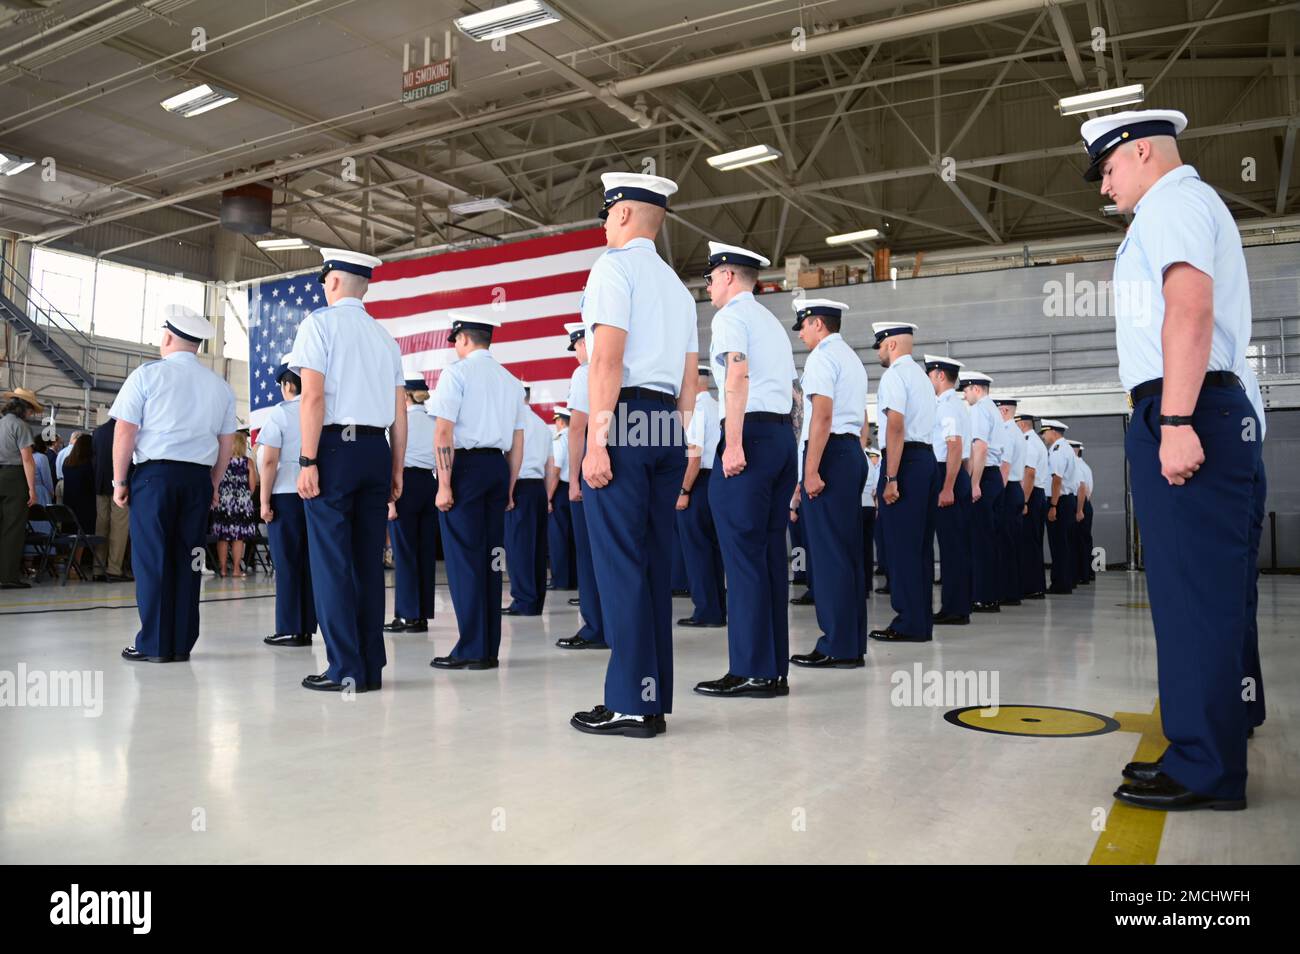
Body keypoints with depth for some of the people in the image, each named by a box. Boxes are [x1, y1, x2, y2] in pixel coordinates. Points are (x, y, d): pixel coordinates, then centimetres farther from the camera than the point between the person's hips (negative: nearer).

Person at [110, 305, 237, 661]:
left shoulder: (148, 375, -1)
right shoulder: (219, 386, 11)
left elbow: (124, 431, -5)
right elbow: (227, 442, 12)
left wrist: (119, 480, 2)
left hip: (155, 473, -4)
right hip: (198, 478, 4)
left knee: (152, 558, 0)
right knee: (187, 558, 6)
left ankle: (154, 645, 1)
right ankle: (182, 644, 9)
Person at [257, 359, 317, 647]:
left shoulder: (280, 412, -5)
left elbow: (270, 460, -9)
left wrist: (264, 499, -3)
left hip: (286, 495, -4)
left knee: (287, 563, 2)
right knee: (309, 562, 9)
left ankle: (289, 630, 5)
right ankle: (307, 628, 13)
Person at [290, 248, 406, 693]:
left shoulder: (320, 323, 0)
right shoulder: (385, 337, 16)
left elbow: (313, 395, -11)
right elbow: (400, 411, 13)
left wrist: (308, 461, -12)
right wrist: (396, 470, 17)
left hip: (335, 446, -5)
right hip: (377, 451, 6)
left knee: (332, 560, -2)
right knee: (369, 559, 8)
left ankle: (345, 671, -1)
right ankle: (372, 668, 11)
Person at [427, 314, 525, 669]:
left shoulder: (456, 373, -3)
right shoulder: (511, 381, 16)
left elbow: (444, 433, -12)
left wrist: (444, 484, -12)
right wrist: (508, 488, 20)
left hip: (465, 465, -6)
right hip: (498, 467, 6)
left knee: (464, 557, -3)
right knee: (491, 555, 7)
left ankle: (471, 650, -2)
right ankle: (489, 649, 11)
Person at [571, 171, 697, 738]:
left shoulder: (615, 265, -1)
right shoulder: (677, 286, 24)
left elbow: (608, 357, -13)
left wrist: (596, 441, -16)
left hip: (624, 421, -8)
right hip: (668, 428, 8)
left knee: (619, 563, -6)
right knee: (654, 563, 8)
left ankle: (630, 704, -3)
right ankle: (655, 701, 12)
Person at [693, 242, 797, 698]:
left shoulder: (730, 317, -1)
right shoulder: (773, 322, 26)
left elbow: (737, 376, -16)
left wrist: (733, 444, -22)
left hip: (751, 432, -9)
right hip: (784, 435, 9)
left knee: (742, 554, -8)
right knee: (771, 553, 7)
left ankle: (750, 671, -6)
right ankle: (775, 670, 10)